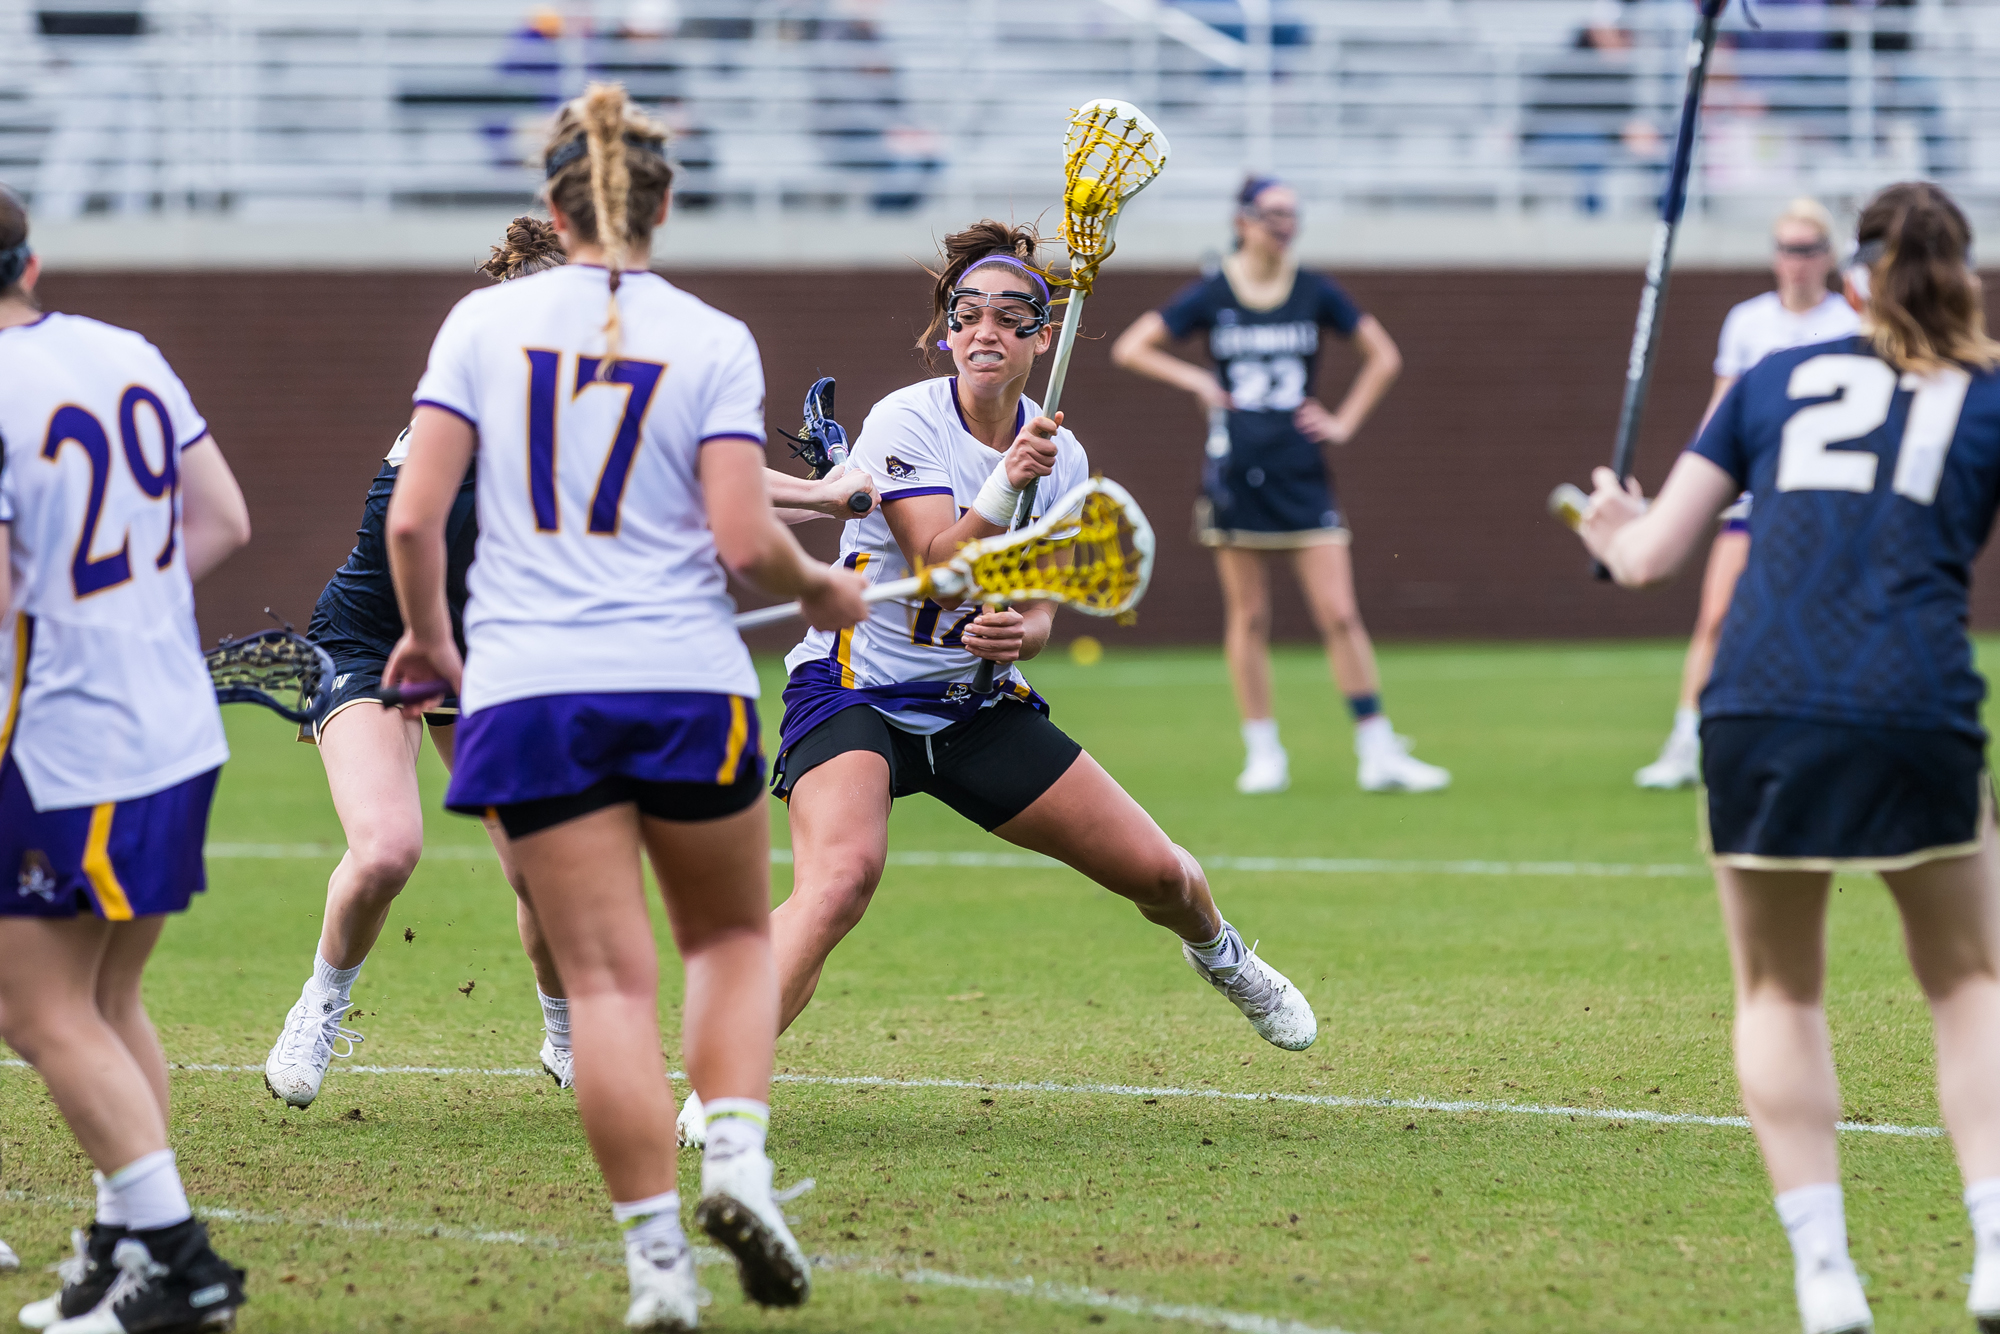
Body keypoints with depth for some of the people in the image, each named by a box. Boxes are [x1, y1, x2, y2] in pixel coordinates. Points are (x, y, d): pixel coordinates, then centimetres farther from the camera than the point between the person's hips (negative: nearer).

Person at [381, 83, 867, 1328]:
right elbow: (744, 540, -8)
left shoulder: (486, 321, 3)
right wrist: (824, 589, 12)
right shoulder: (712, 341, 0)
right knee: (733, 935, 18)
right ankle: (736, 1152, -4)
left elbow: (414, 518, -1)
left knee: (607, 977, 1)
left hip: (528, 693, 1)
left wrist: (429, 636, 16)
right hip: (685, 681, -1)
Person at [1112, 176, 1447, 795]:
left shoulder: (1315, 293, 3)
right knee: (1248, 616, 4)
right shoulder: (1212, 296, 0)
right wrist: (1195, 380, -7)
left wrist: (1345, 421, 5)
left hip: (1302, 474, 1)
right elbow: (1131, 348, 2)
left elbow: (1384, 356, 13)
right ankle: (1264, 754, 12)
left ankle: (1379, 752, -3)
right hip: (1235, 473, -1)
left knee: (1340, 614, -6)